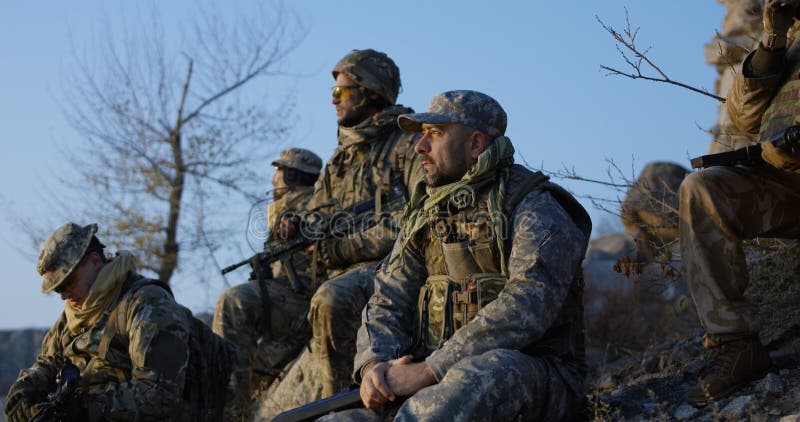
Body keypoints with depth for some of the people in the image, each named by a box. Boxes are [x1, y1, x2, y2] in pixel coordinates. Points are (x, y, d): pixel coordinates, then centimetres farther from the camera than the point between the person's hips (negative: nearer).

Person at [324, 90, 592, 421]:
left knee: (487, 372, -41)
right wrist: (373, 364, -11)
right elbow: (388, 301, 12)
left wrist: (427, 369, -23)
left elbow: (525, 311, -20)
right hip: (437, 376, 6)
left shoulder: (536, 210, -5)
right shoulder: (424, 215, 18)